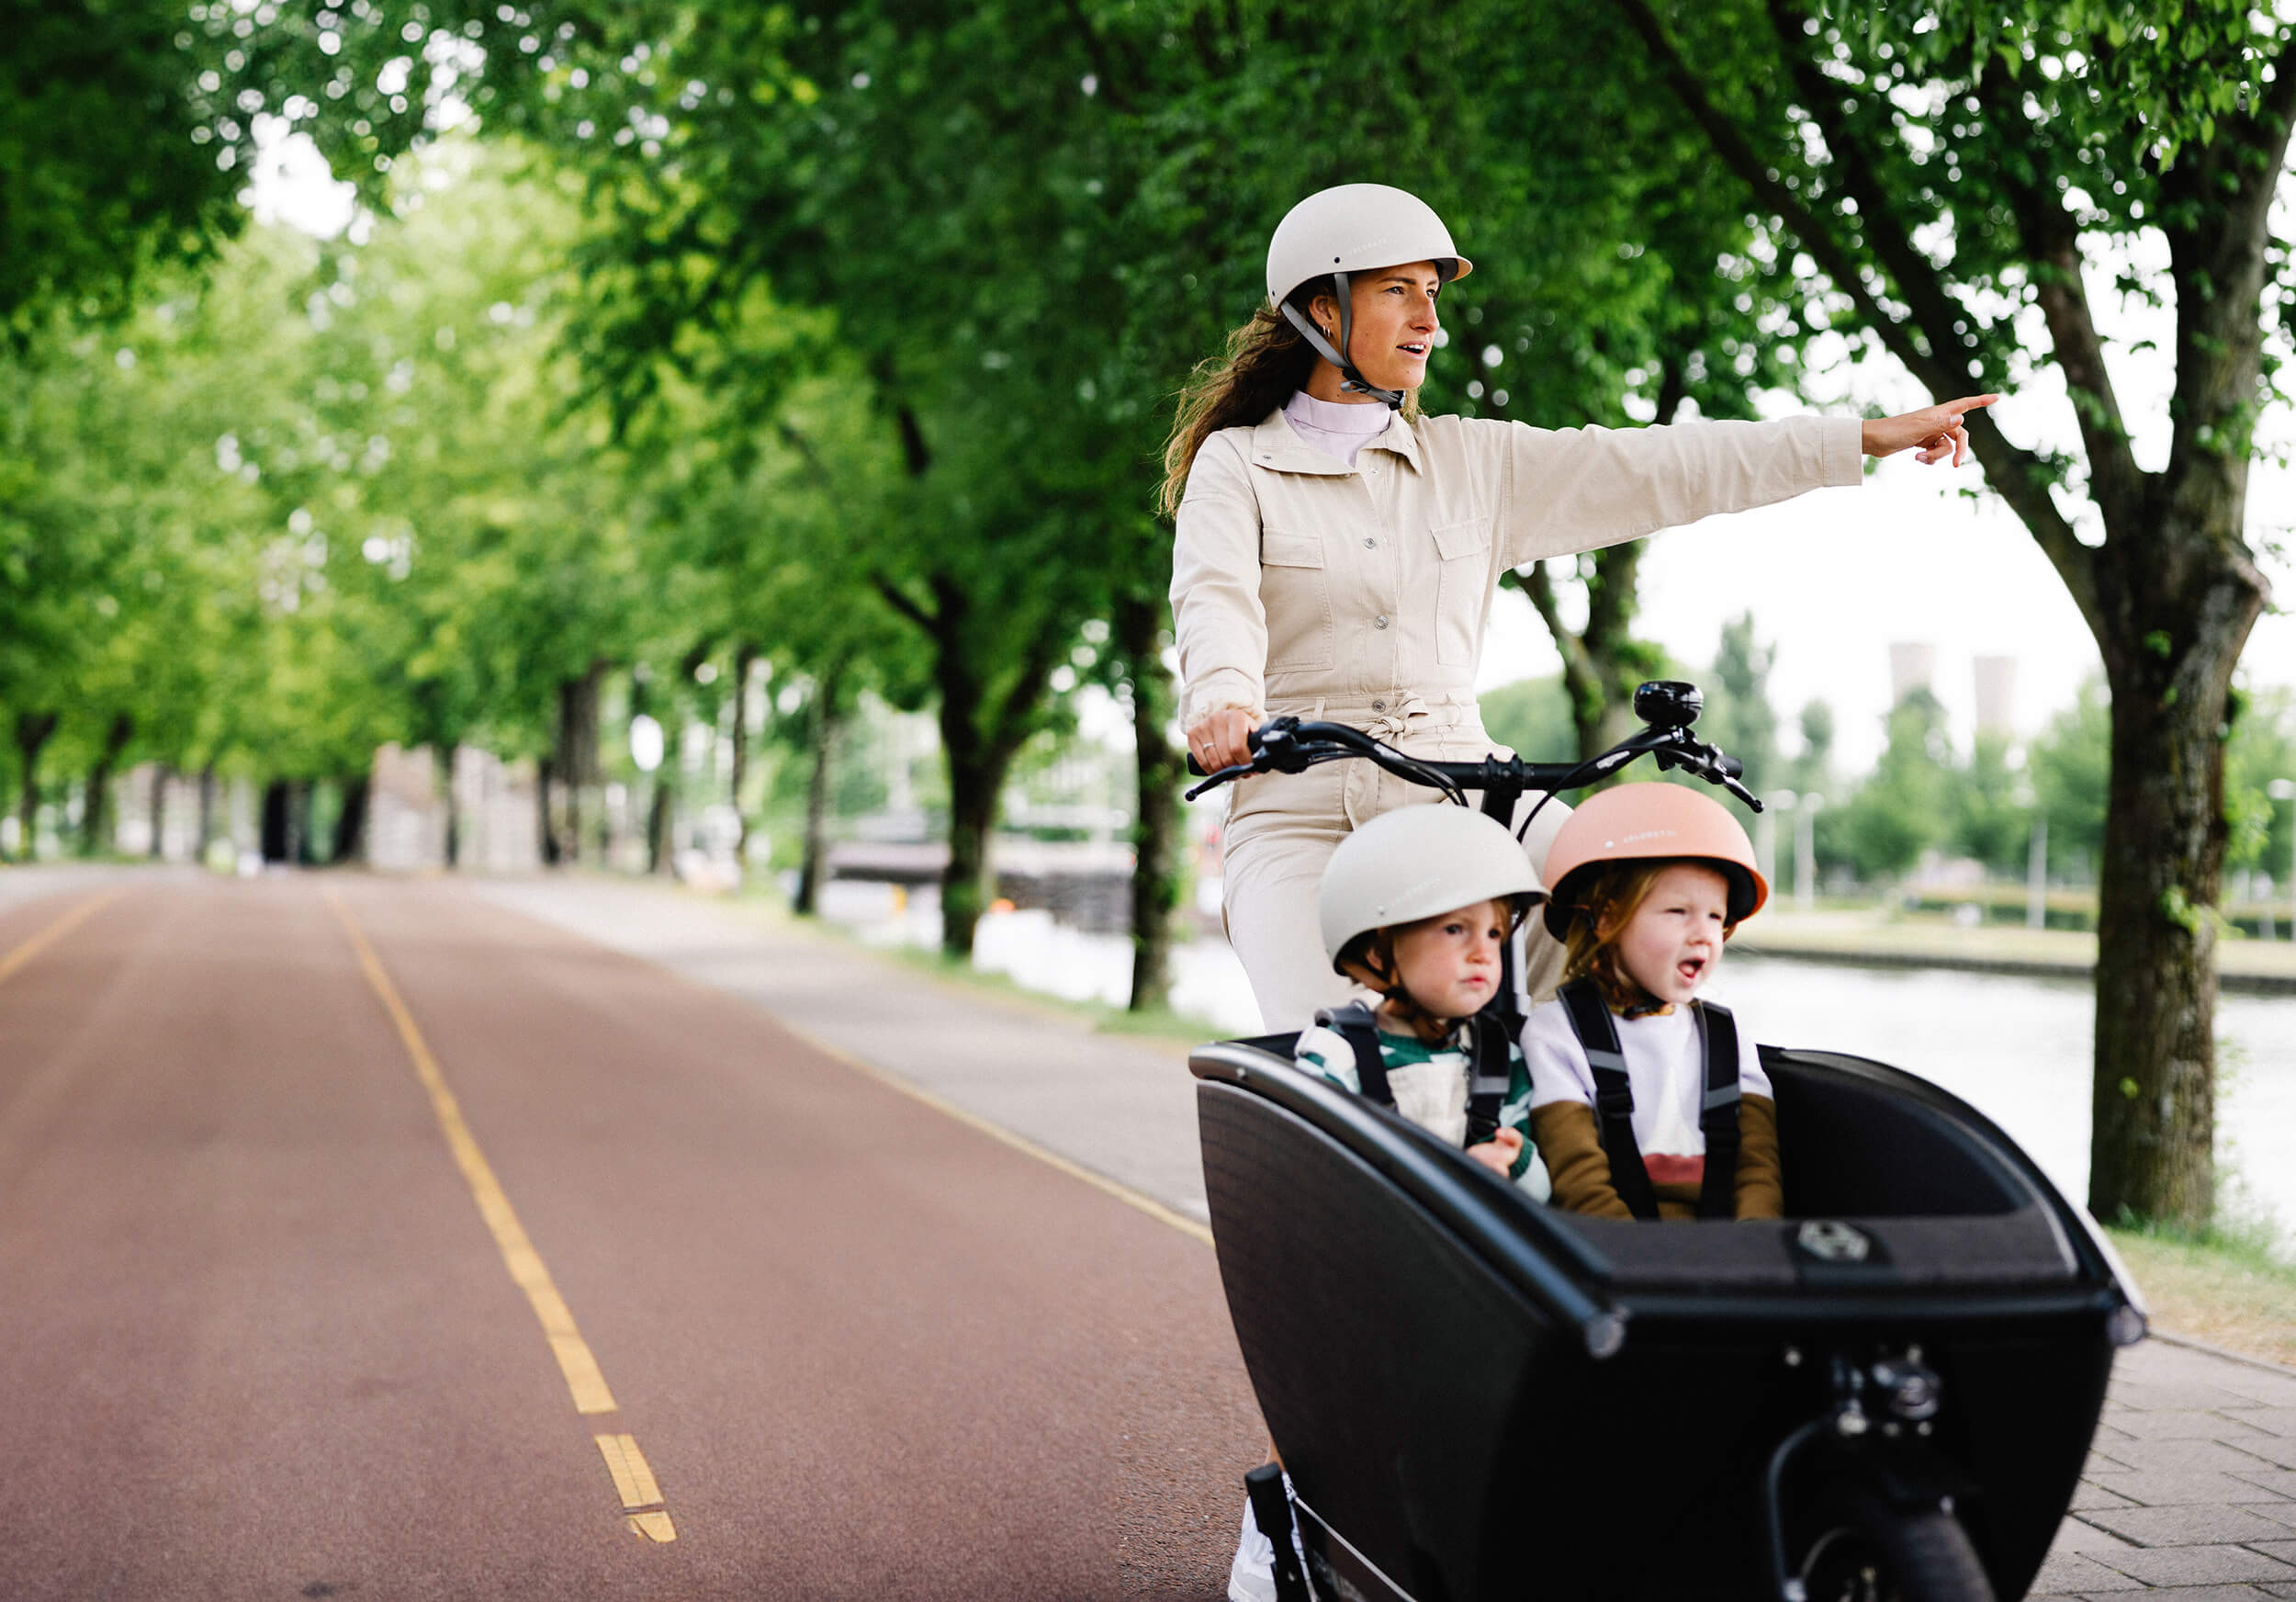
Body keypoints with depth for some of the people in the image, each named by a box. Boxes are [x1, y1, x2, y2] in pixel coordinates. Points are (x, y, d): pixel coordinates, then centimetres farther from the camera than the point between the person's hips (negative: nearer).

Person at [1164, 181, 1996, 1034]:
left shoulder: (1472, 460, 14)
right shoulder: (1237, 463, 5)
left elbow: (1656, 469, 11)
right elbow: (1216, 597, -13)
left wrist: (1868, 437, 7)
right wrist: (1219, 699, -36)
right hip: (1301, 810, -3)